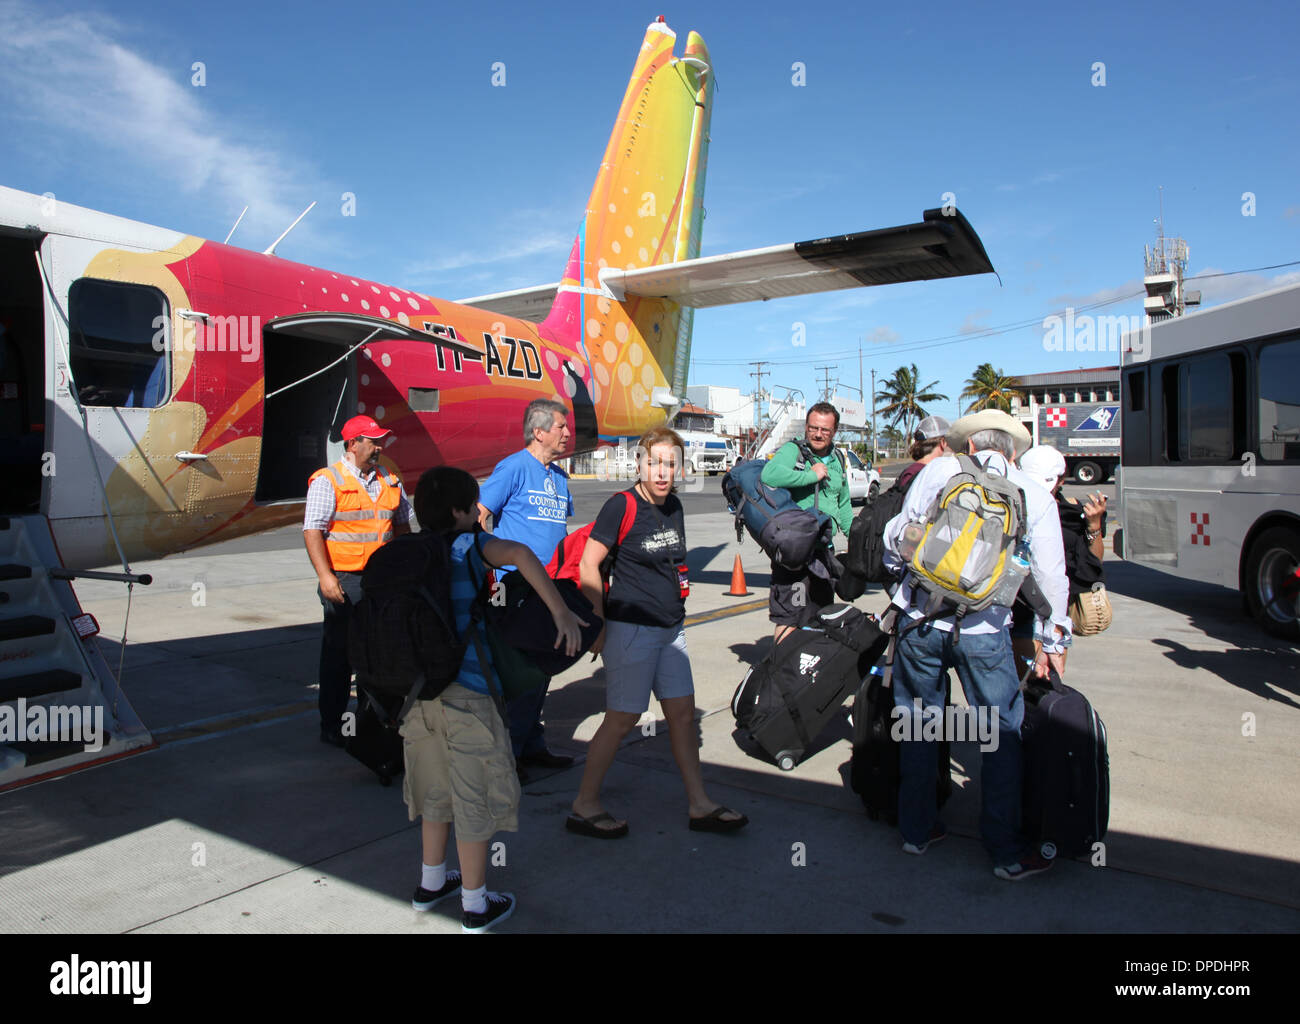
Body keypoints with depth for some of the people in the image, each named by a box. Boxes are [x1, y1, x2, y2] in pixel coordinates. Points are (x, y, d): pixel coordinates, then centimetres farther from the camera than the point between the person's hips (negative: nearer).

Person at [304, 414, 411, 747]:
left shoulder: (389, 481, 13)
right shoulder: (327, 481, -6)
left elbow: (402, 524, 22)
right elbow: (312, 530, -13)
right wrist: (325, 575, -22)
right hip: (344, 581, -6)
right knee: (338, 655, 3)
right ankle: (331, 727, 14)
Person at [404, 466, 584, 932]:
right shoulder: (469, 543, -9)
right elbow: (517, 553, -29)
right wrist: (561, 611, -28)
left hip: (419, 688, 7)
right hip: (466, 690, -6)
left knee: (436, 787, 23)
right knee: (476, 793, 8)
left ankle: (430, 883, 39)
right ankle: (475, 906, 20)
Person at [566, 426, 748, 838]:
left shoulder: (674, 506, 9)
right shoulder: (622, 506, -13)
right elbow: (589, 564, -13)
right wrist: (599, 623, -12)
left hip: (671, 628, 8)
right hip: (631, 627, -7)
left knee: (683, 712, 10)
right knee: (622, 718, -2)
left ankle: (700, 805, 19)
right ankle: (584, 806, 12)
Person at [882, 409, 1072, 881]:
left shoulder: (938, 470, 4)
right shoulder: (1035, 496, 5)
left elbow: (896, 539, 7)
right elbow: (1050, 574, 7)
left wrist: (901, 573, 29)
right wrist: (1051, 642, 18)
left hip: (919, 621, 1)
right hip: (983, 630, -1)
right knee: (1003, 734, 11)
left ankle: (917, 828, 29)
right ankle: (1007, 852, 19)